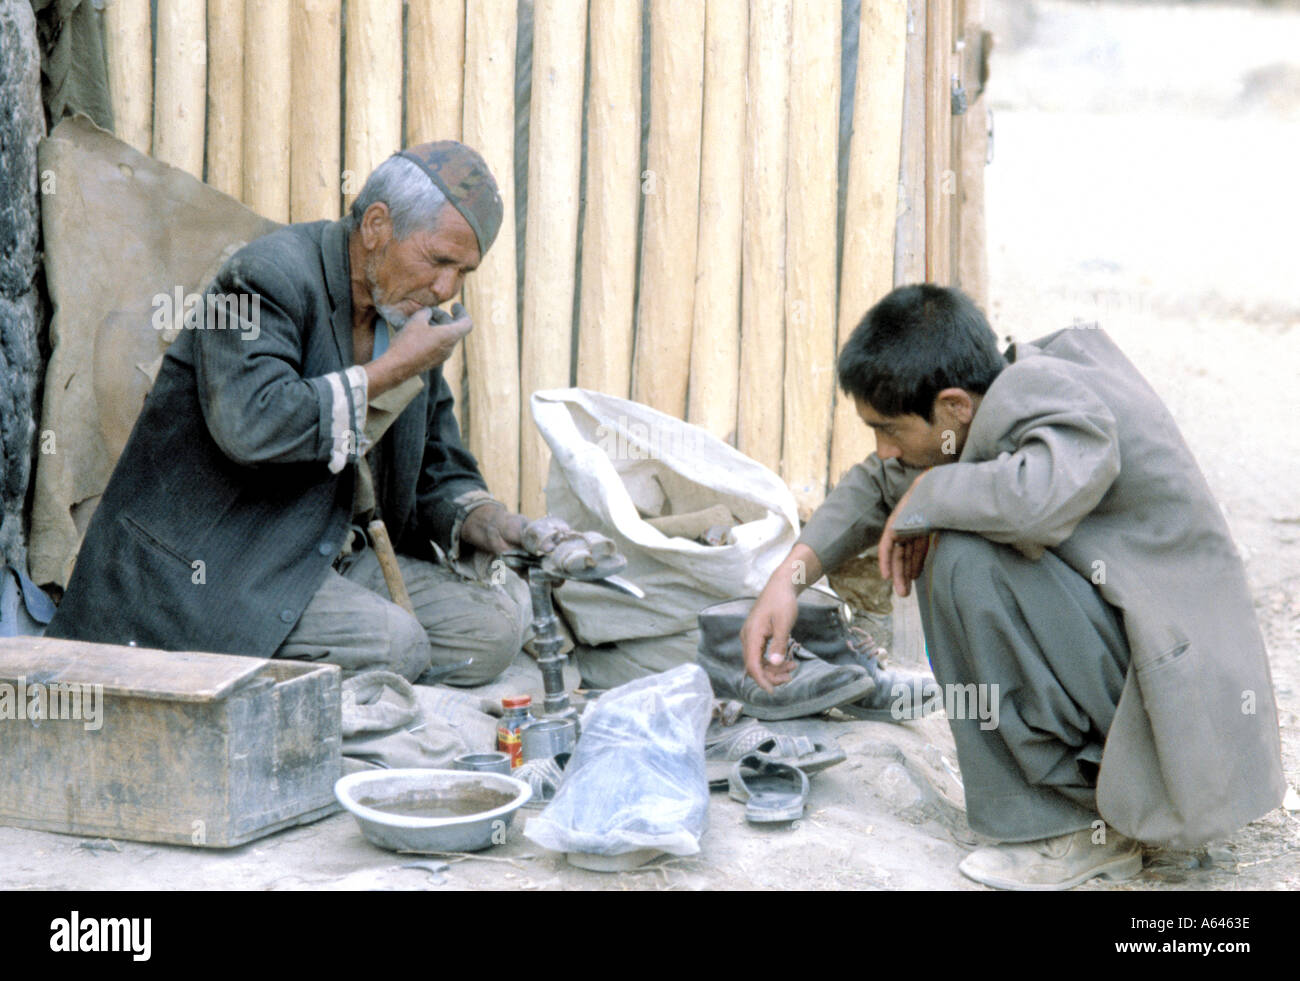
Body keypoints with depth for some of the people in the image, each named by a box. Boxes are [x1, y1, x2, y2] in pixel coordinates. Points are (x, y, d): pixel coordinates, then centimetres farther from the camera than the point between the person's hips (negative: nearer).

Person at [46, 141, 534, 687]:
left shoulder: (411, 313, 11)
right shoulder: (271, 275, -14)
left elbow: (439, 472, 19)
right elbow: (252, 424, -31)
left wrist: (477, 519, -5)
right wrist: (392, 371, -21)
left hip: (335, 558, 9)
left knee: (498, 619, -8)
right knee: (392, 644, -28)